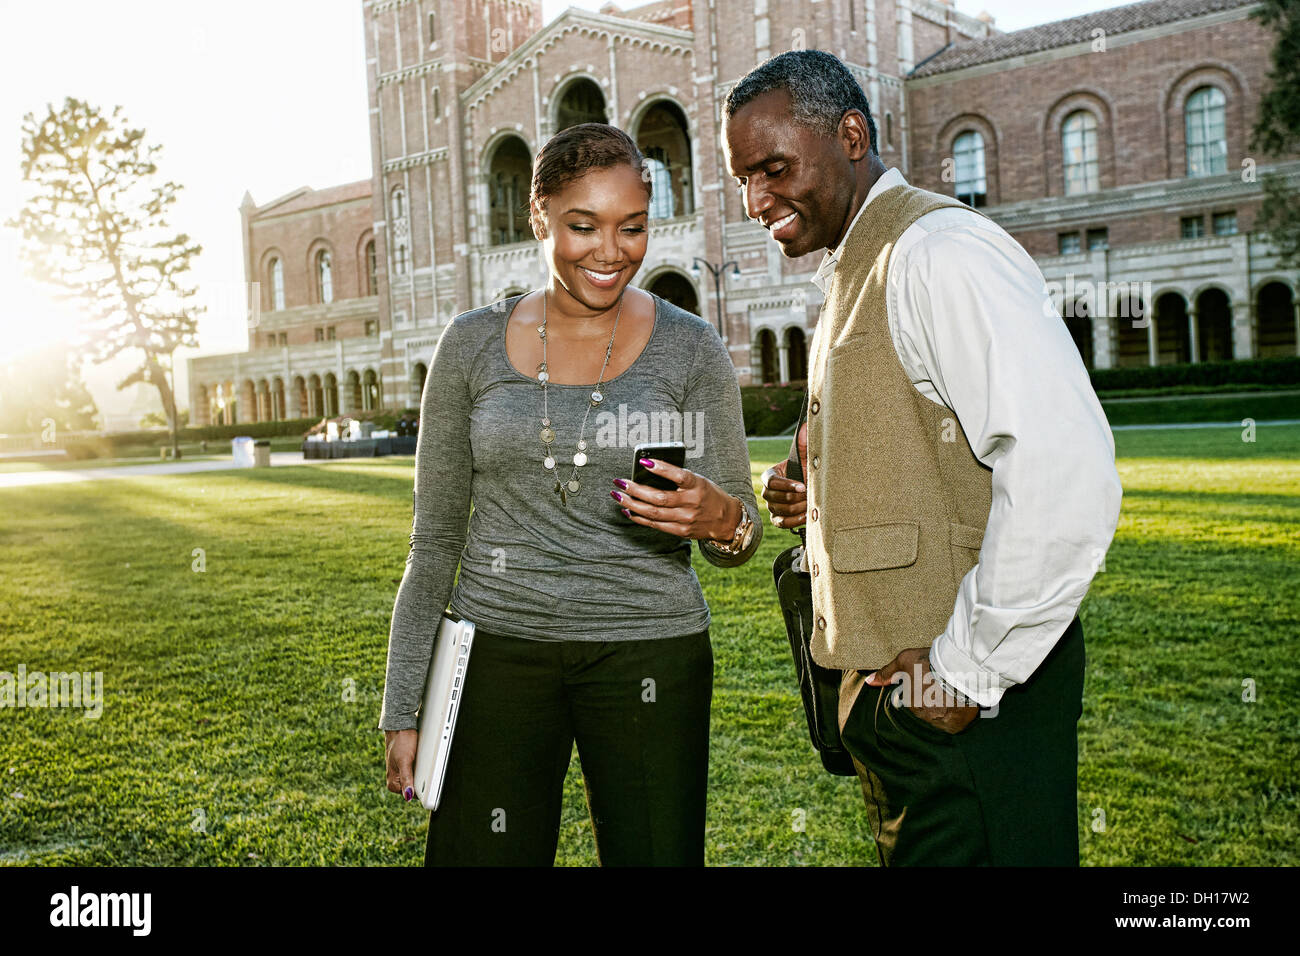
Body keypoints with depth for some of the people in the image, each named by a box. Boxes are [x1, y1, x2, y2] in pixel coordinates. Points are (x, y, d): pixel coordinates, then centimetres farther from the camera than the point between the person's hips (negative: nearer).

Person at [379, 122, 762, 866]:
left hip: (648, 655, 0)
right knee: (480, 852, 3)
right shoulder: (473, 344, 1)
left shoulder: (691, 349, -2)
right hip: (498, 648, 1)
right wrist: (403, 709, 4)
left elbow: (740, 540, 1)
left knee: (654, 853, 5)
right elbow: (435, 536, 5)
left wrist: (720, 519, -24)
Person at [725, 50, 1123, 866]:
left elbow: (1066, 478, -27)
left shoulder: (939, 252, -16)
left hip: (969, 705, -9)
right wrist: (821, 501, 6)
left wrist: (967, 668, -21)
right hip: (893, 686, 9)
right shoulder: (852, 274, 15)